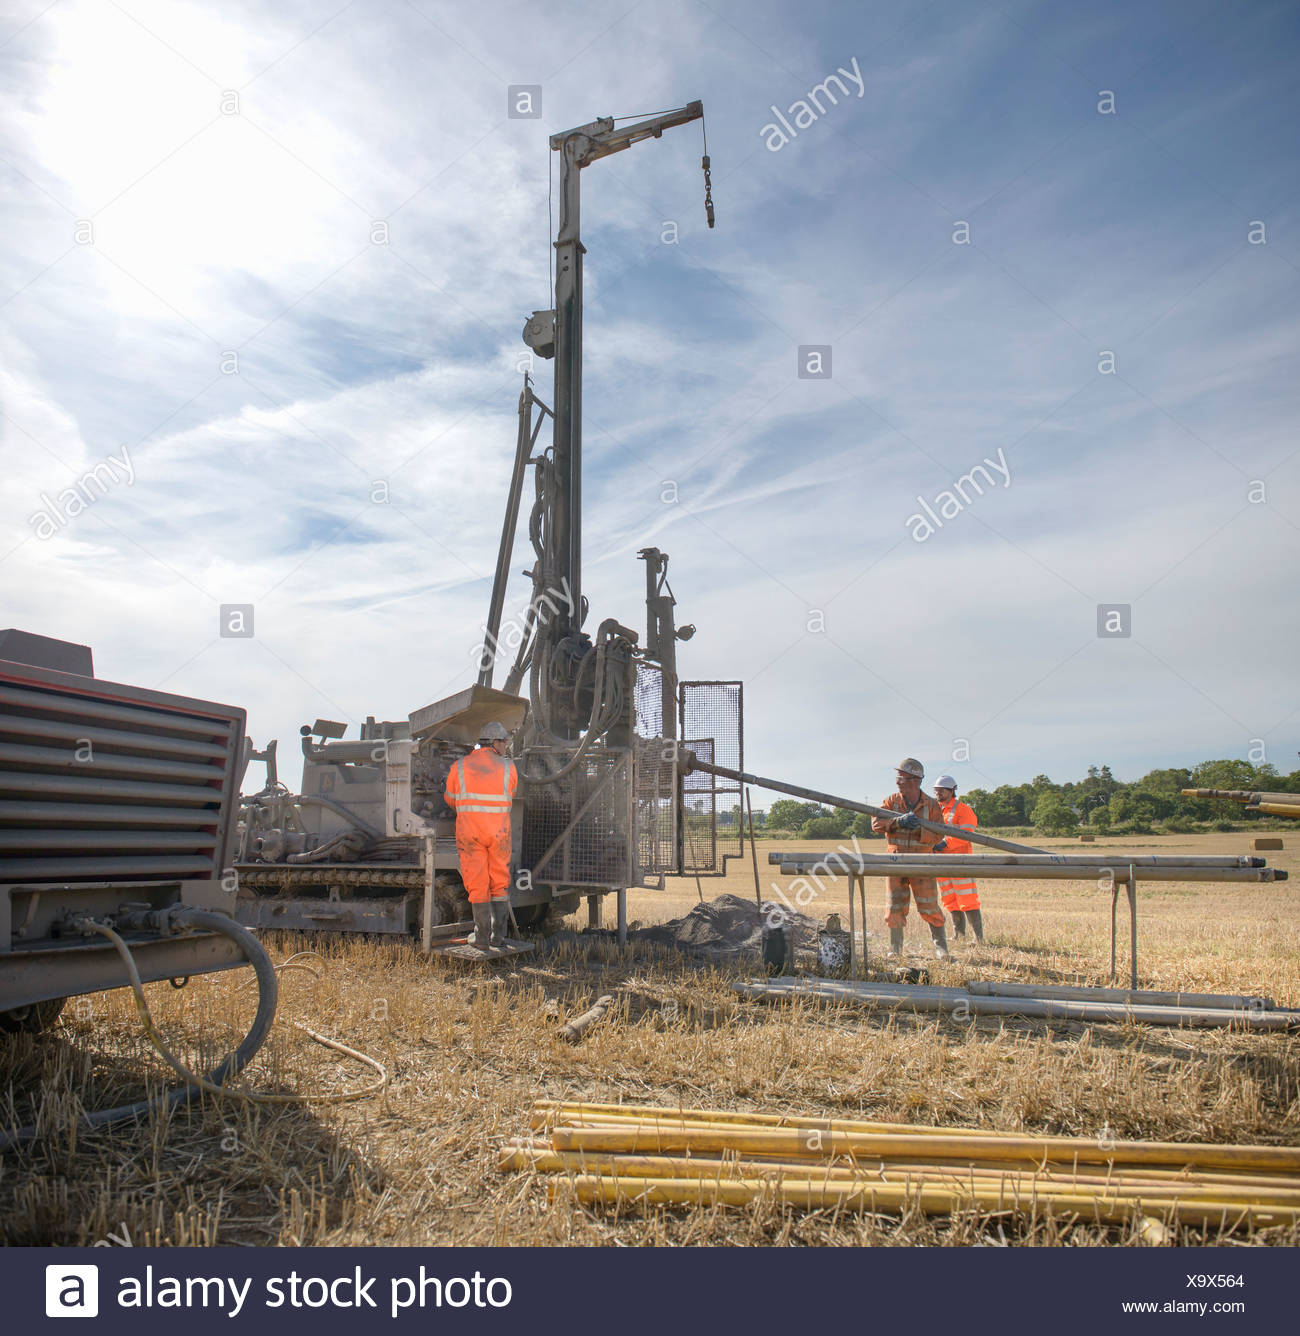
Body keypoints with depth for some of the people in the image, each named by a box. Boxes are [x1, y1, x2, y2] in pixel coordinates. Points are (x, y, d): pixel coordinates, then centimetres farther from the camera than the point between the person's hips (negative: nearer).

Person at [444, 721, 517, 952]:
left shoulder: (459, 767, 5)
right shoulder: (508, 767, 4)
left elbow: (451, 799, 18)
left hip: (468, 831, 0)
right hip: (499, 832, 0)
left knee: (477, 886, 5)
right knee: (500, 884, 12)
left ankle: (482, 938, 5)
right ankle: (498, 935, 12)